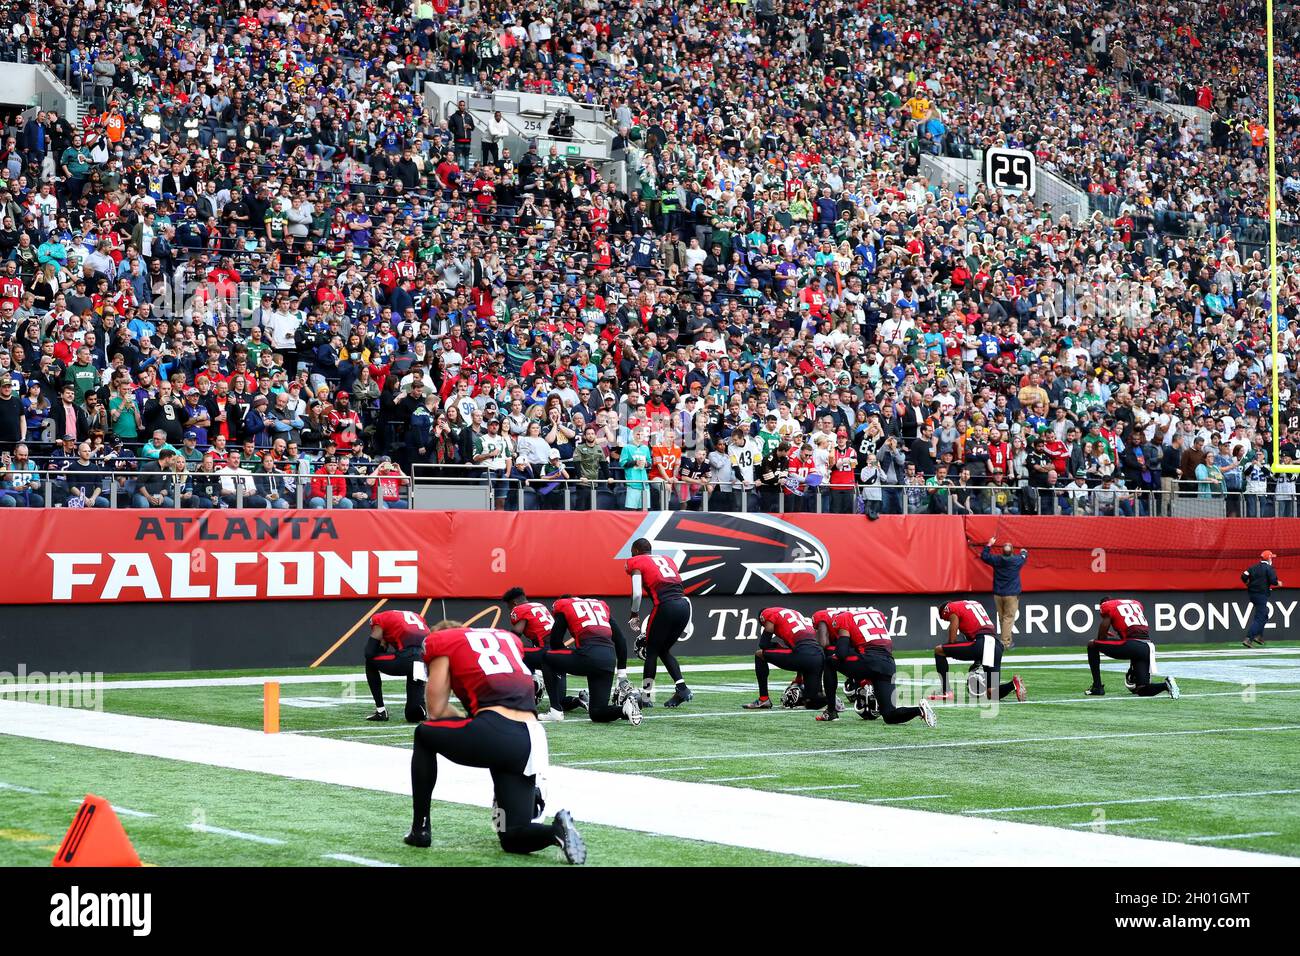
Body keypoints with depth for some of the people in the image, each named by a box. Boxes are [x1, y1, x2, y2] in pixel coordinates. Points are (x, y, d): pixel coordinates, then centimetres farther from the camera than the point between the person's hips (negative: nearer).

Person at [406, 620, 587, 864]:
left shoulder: (442, 642, 14)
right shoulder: (508, 637, 30)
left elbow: (436, 711, 11)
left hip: (494, 733, -5)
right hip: (532, 741, 5)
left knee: (424, 735, 27)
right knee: (514, 838, 15)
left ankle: (420, 829, 23)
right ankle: (557, 830, -15)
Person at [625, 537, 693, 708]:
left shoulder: (637, 563, 8)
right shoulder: (667, 559, 26)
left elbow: (637, 594, -4)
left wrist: (635, 615, 12)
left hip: (666, 606, -6)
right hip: (684, 605, 6)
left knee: (651, 651, 9)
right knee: (664, 650, 21)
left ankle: (646, 698, 8)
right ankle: (681, 688, 7)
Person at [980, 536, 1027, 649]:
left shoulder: (996, 560, -4)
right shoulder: (1017, 560, -8)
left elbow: (984, 556, 12)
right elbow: (1024, 556, 16)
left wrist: (989, 544, 22)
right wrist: (1023, 551, 39)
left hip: (997, 594, 3)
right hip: (1012, 595, -3)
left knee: (1002, 618, 12)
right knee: (1008, 617, -3)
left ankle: (1007, 640, 20)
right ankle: (1005, 642, -9)